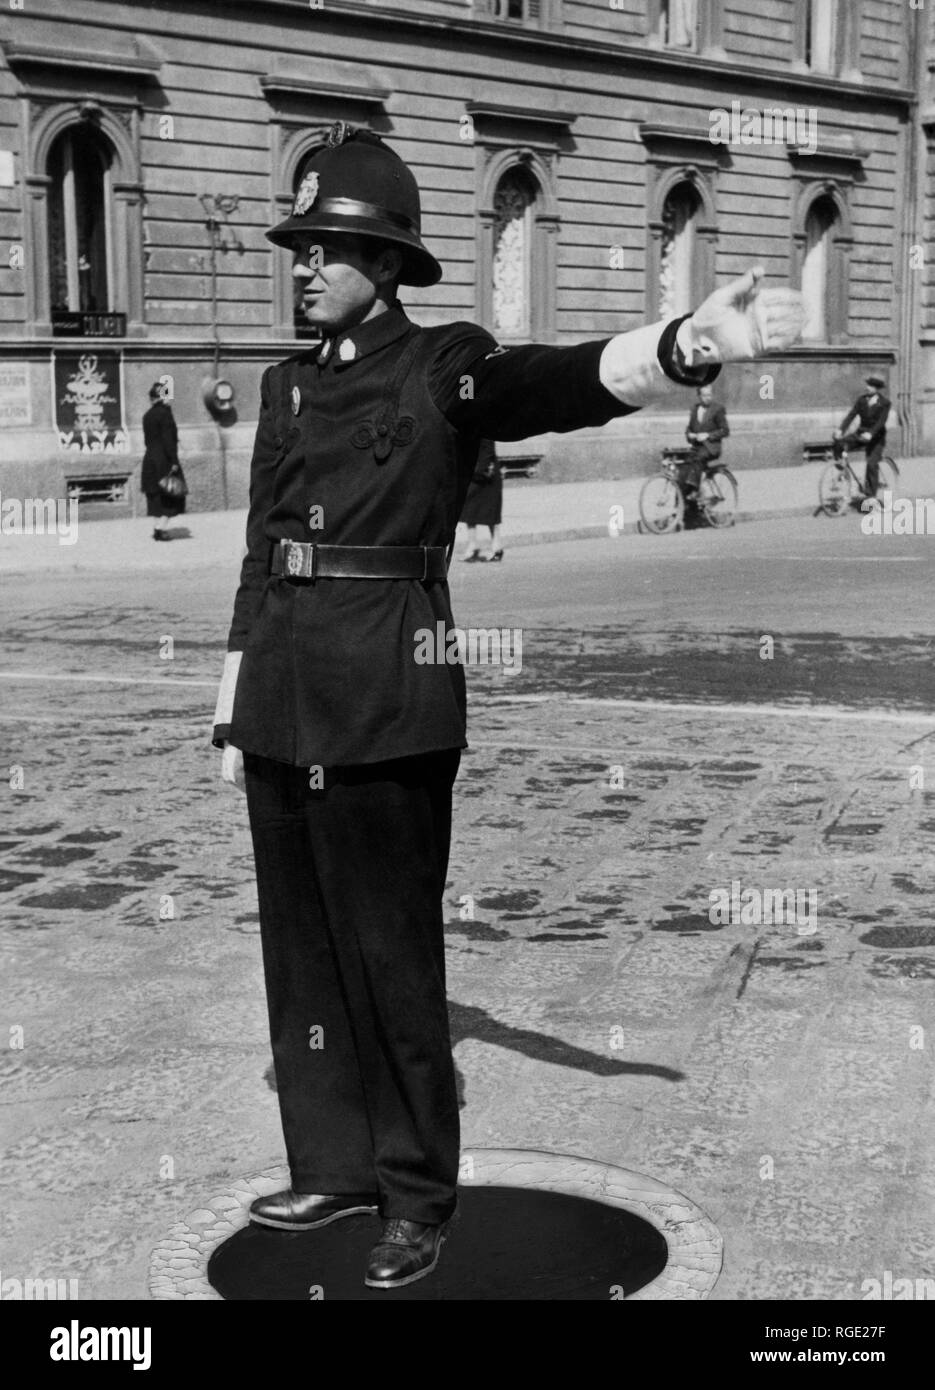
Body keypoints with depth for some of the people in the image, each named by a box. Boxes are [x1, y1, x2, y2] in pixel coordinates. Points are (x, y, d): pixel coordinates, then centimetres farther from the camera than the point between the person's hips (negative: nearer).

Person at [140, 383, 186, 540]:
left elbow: (147, 440, 14)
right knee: (172, 497, -1)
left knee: (158, 497, 13)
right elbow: (168, 439, -17)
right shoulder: (164, 413, -12)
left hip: (150, 460, 7)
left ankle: (159, 527, 13)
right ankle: (161, 527, -8)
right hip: (164, 460, -7)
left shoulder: (148, 415, 11)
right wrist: (174, 461, -16)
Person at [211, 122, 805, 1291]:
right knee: (302, 945, 12)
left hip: (387, 700, -6)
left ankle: (418, 1193, 16)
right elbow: (260, 556, 16)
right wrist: (234, 712, 15)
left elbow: (576, 380, -23)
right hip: (283, 699, 6)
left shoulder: (448, 369, -4)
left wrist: (692, 342, -43)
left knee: (392, 951, 0)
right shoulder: (285, 385, 13)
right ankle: (335, 1163, 27)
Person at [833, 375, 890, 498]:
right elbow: (851, 415, -5)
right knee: (838, 443, -20)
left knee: (872, 464, -17)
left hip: (876, 437, -4)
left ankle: (870, 494, -9)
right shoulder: (861, 399, 2)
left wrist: (870, 434, -39)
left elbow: (881, 421, -21)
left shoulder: (884, 403, -9)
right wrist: (841, 430, -20)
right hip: (861, 433, 4)